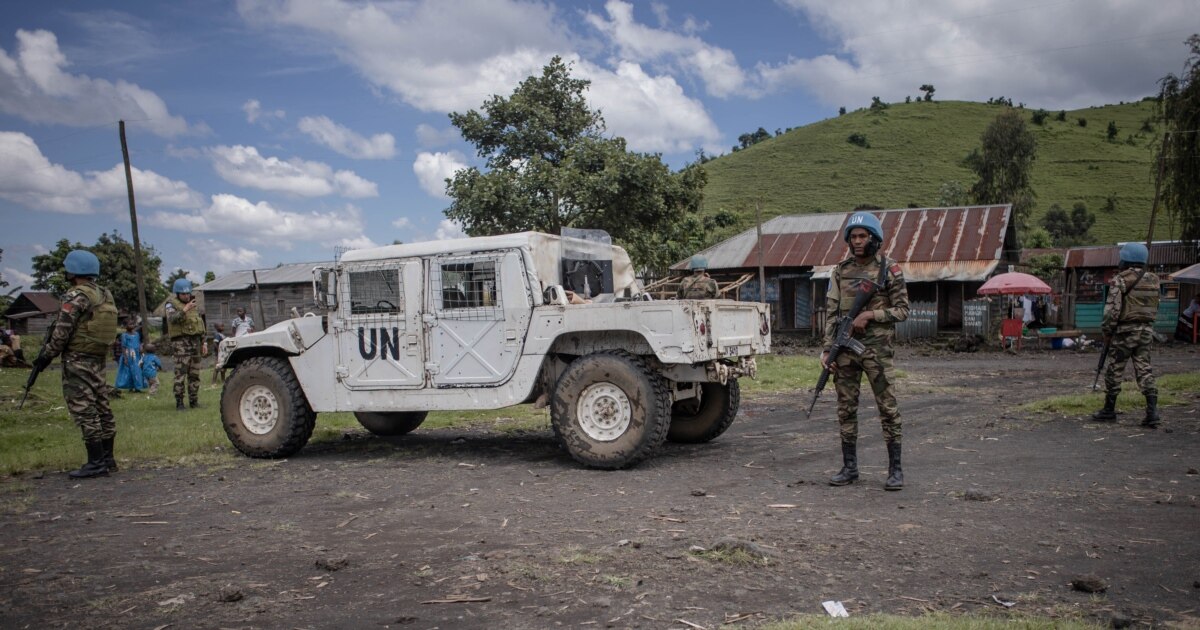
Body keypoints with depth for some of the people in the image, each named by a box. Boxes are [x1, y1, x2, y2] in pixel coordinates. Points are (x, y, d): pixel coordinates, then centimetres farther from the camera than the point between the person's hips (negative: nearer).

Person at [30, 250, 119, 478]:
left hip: (78, 360, -8)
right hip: (99, 358, 8)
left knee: (84, 410, -6)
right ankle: (107, 458, 14)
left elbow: (62, 332, -15)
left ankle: (96, 462, -6)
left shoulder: (76, 296, -13)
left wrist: (46, 356, -4)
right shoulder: (105, 295, 11)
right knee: (101, 407, 10)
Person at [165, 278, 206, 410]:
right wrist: (185, 309, -31)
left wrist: (203, 342, 18)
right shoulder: (171, 304, 0)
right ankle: (179, 402, -8)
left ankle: (194, 401, 14)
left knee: (194, 374, 8)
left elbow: (200, 324, 22)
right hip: (181, 342, -6)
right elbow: (172, 319, -21)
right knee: (181, 374, -11)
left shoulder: (193, 304, 18)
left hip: (195, 341, 6)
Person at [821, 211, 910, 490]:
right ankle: (849, 467, 16)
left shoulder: (889, 269, -1)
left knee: (888, 407, -3)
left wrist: (871, 314, -15)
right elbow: (831, 312, 8)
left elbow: (902, 310, -1)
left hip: (877, 348, -4)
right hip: (845, 348, 4)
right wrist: (827, 349, 2)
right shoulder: (840, 271, 9)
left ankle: (895, 469, 6)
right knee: (846, 409, 7)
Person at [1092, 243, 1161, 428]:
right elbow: (1154, 307, 12)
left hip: (1125, 330, -6)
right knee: (1144, 370, 6)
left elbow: (1112, 309, -14)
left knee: (1114, 371, 5)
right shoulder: (1153, 280, 9)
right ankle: (1152, 411, -4)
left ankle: (1109, 410, 13)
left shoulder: (1120, 280, -11)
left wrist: (1106, 331, -5)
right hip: (1146, 330, 6)